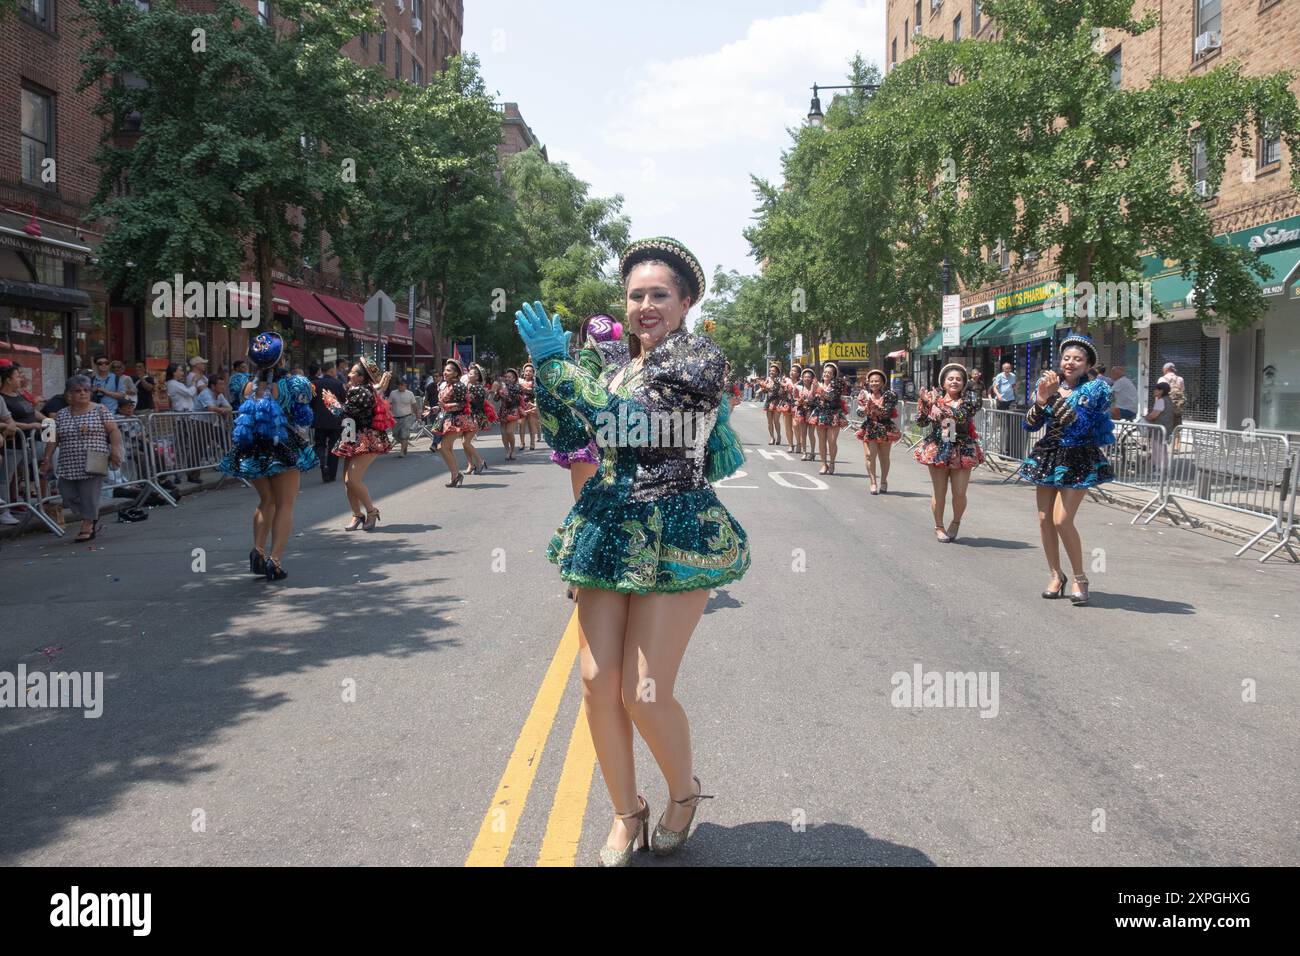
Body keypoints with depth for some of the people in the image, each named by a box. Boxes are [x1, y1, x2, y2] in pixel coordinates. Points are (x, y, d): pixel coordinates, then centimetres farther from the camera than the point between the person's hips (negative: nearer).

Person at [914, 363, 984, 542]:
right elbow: (921, 422, 5)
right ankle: (939, 527, 26)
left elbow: (964, 417, -18)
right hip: (937, 450, 0)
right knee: (939, 493, 7)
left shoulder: (969, 401, -1)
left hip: (962, 452, 0)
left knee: (960, 494, 0)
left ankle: (956, 523, 27)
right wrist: (923, 403, -9)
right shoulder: (934, 398, 1)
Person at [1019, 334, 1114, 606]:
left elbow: (1078, 423, -21)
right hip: (1048, 457, 5)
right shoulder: (1050, 383, 7)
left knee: (1062, 520, -13)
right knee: (1044, 520, 4)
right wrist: (1040, 400, -15)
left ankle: (1080, 578, 4)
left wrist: (1054, 395, -25)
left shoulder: (1095, 388, -6)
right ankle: (1056, 576, 20)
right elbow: (1030, 425, 3)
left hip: (1078, 460, -5)